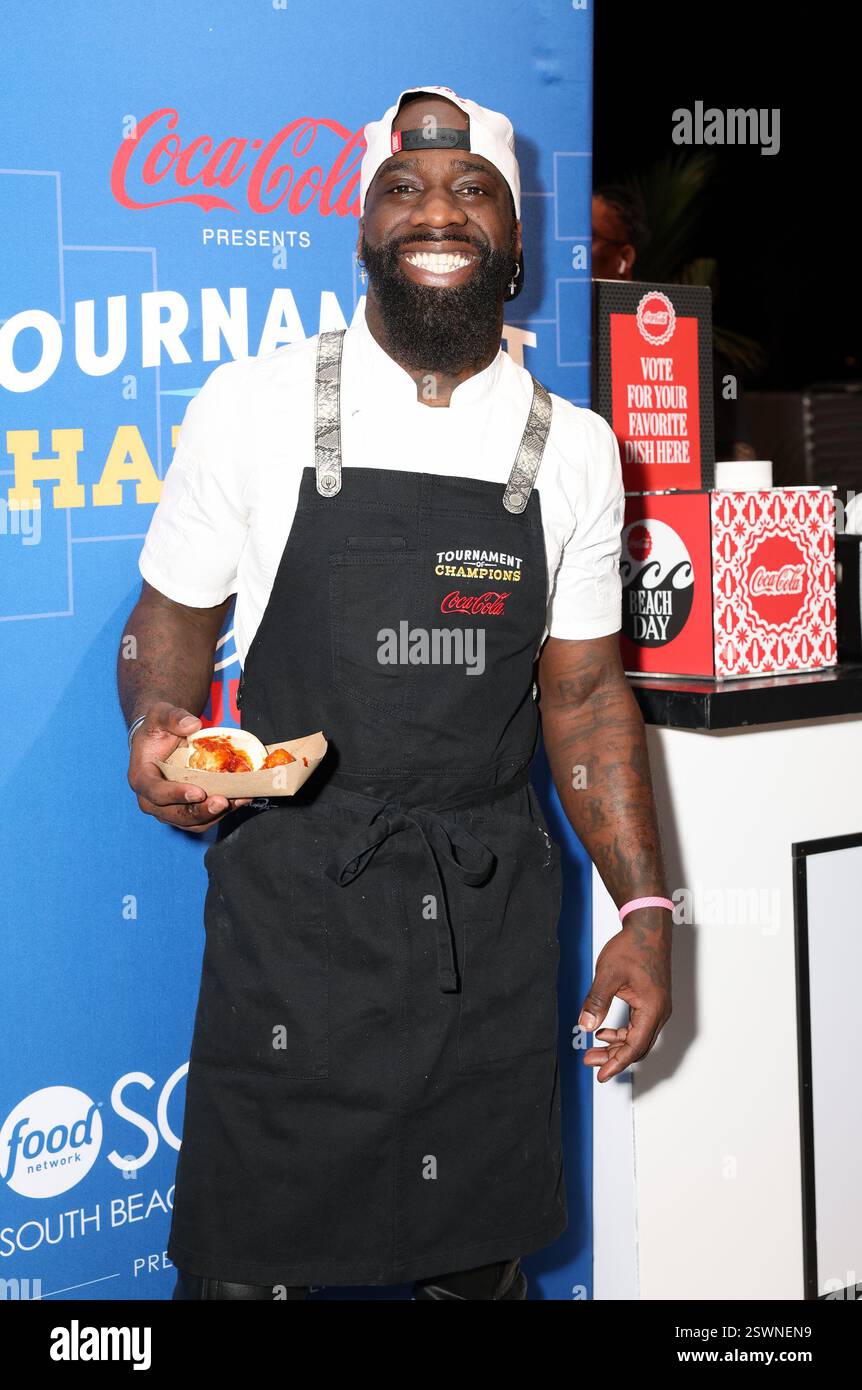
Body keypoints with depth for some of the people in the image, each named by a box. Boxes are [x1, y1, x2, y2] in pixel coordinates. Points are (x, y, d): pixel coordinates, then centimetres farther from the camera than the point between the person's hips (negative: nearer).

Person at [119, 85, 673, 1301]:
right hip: (294, 907, -2)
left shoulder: (573, 449, 4)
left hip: (493, 921, 2)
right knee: (253, 1259, 6)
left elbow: (585, 693, 9)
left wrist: (644, 904, 2)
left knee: (480, 1261, 14)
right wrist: (157, 723, -17)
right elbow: (175, 619, 5)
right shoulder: (253, 407, -3)